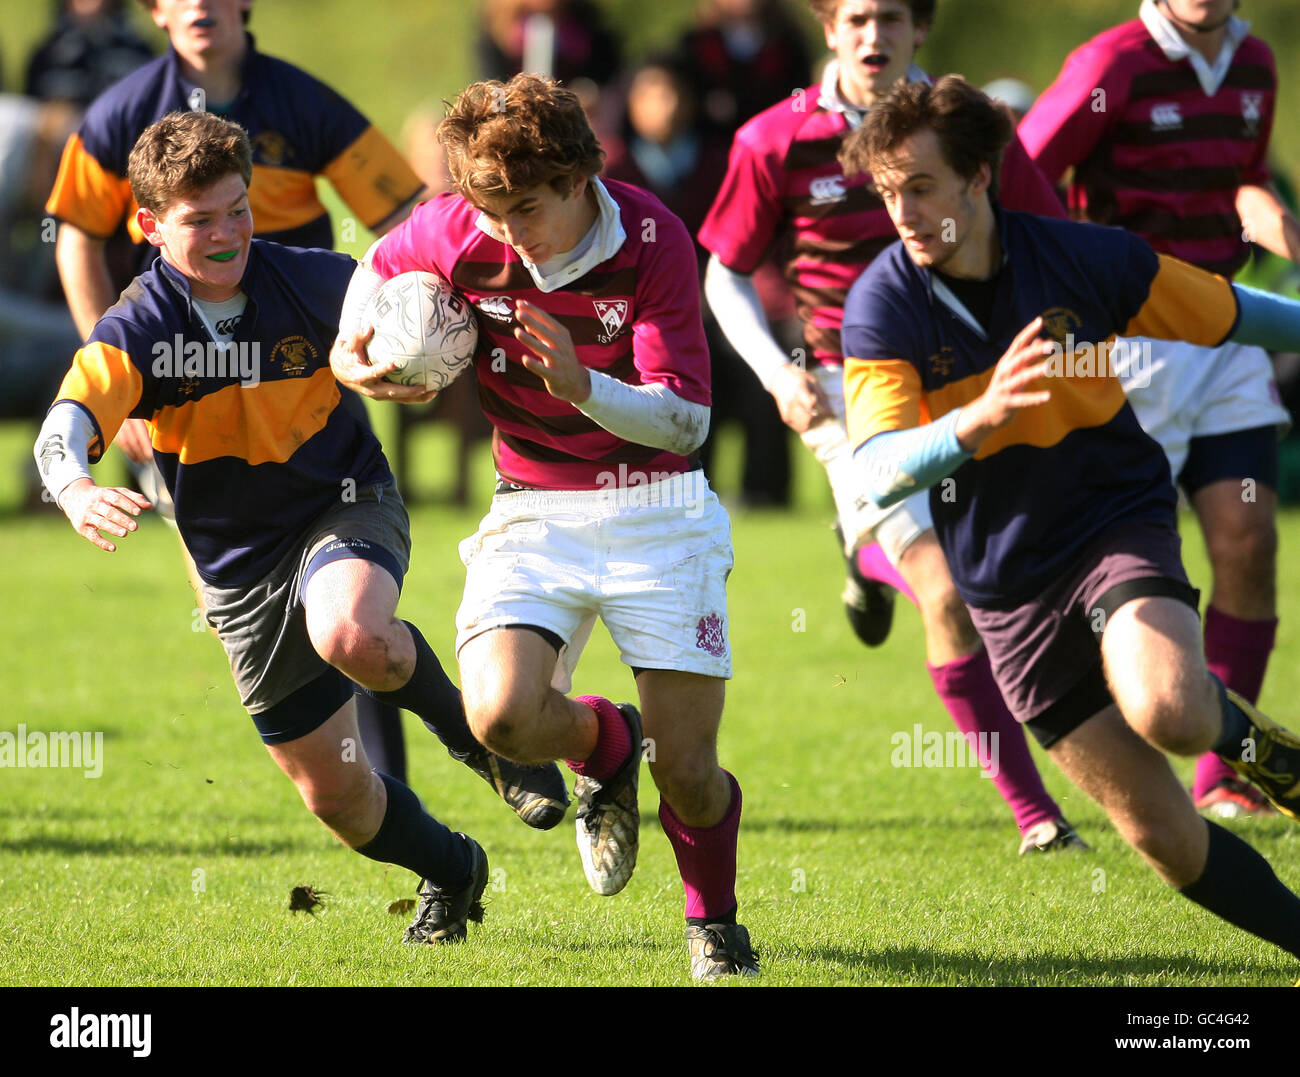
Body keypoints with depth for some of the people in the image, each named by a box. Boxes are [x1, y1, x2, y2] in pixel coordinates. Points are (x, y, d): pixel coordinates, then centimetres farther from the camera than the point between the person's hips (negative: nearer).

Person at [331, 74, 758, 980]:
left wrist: (583, 385, -38)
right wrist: (352, 352, -3)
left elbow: (686, 421, -21)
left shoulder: (652, 240, -18)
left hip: (657, 509, -2)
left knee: (687, 774, -7)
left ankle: (714, 922, 28)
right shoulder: (455, 234, -10)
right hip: (533, 511, 2)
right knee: (501, 715, -24)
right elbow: (380, 266, 15)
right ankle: (606, 746, 13)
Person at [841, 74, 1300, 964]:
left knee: (1166, 713, -33)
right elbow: (882, 471, -24)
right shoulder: (882, 306, -11)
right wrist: (980, 418, -41)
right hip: (1008, 582, 1)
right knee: (1162, 836, -2)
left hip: (1119, 518, -1)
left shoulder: (1088, 259, -10)